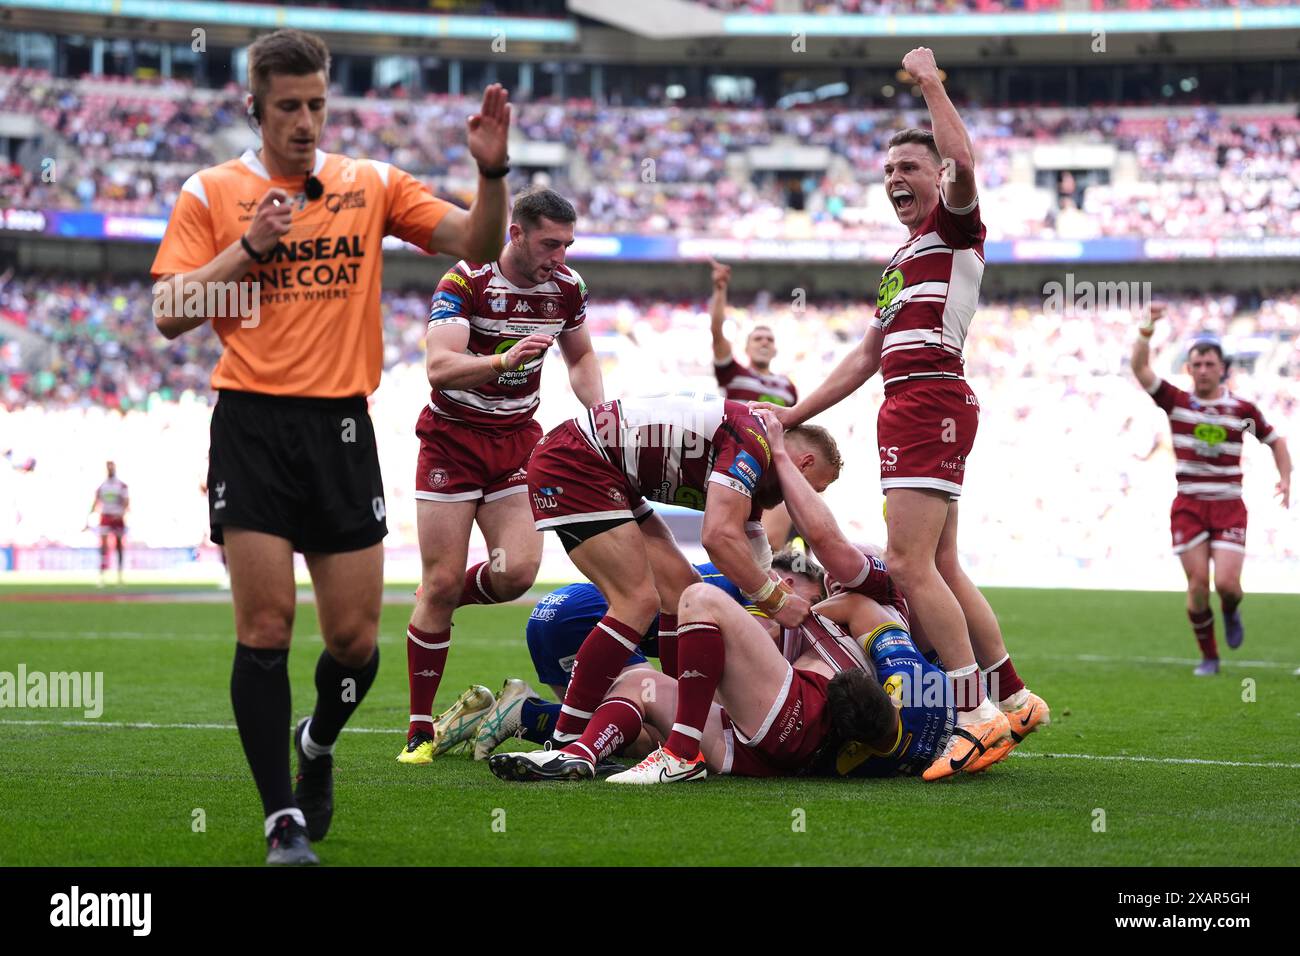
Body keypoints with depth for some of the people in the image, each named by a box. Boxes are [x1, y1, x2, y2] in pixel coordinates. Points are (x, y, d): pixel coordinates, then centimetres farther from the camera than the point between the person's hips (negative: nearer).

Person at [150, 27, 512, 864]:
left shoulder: (372, 185, 9)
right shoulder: (212, 193, 5)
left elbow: (478, 245, 2)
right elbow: (170, 315, -1)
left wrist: (492, 172, -15)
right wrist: (250, 247, -10)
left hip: (342, 424, 2)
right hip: (252, 421, -2)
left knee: (356, 636, 3)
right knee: (265, 623, -9)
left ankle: (318, 743, 35)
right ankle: (285, 820, -1)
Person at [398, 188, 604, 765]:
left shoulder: (566, 286, 0)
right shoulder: (465, 282, -17)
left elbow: (581, 357, 18)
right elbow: (439, 368, -28)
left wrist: (598, 409, 0)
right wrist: (503, 359, -44)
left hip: (518, 438, 4)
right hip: (453, 435, -4)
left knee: (517, 571, -14)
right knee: (442, 581, -8)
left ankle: (431, 608, 20)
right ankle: (420, 730, 0)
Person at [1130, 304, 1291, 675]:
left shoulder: (1243, 409, 3)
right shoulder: (1176, 401, 0)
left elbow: (1275, 440, 17)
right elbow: (1139, 368, -12)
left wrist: (1285, 478, 3)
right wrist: (1146, 331, -25)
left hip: (1229, 506, 0)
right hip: (1188, 505, 0)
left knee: (1227, 582, -12)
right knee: (1198, 584, -6)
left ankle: (1231, 613, 25)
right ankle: (1208, 657, 11)